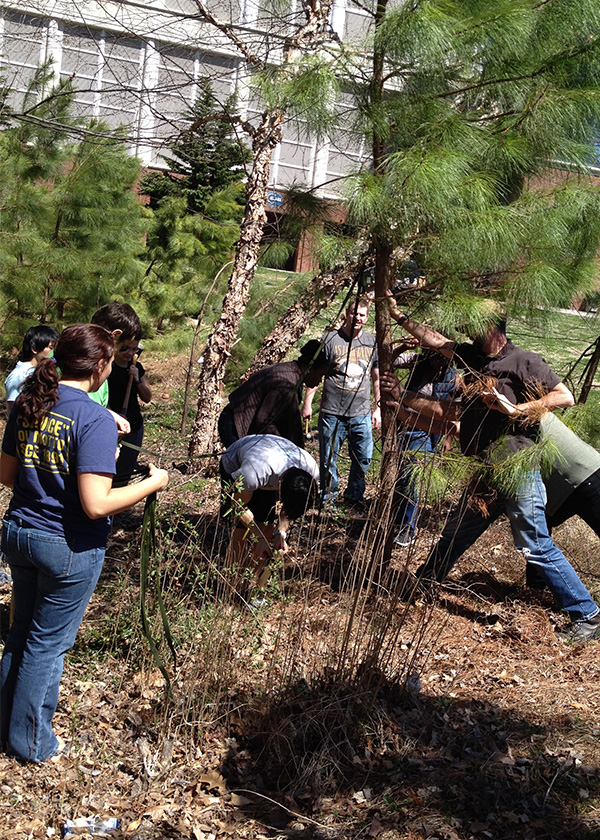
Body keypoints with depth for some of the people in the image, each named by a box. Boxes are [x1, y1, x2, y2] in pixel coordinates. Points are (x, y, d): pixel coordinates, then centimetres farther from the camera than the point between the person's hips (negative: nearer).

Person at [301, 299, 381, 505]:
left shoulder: (372, 343, 9)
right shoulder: (331, 340, -1)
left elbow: (377, 378, 16)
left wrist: (378, 408, 12)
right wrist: (307, 403, -2)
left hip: (361, 413, 3)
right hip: (332, 412, -3)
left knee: (364, 457, 5)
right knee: (328, 457, 4)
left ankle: (354, 496, 21)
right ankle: (328, 494, 19)